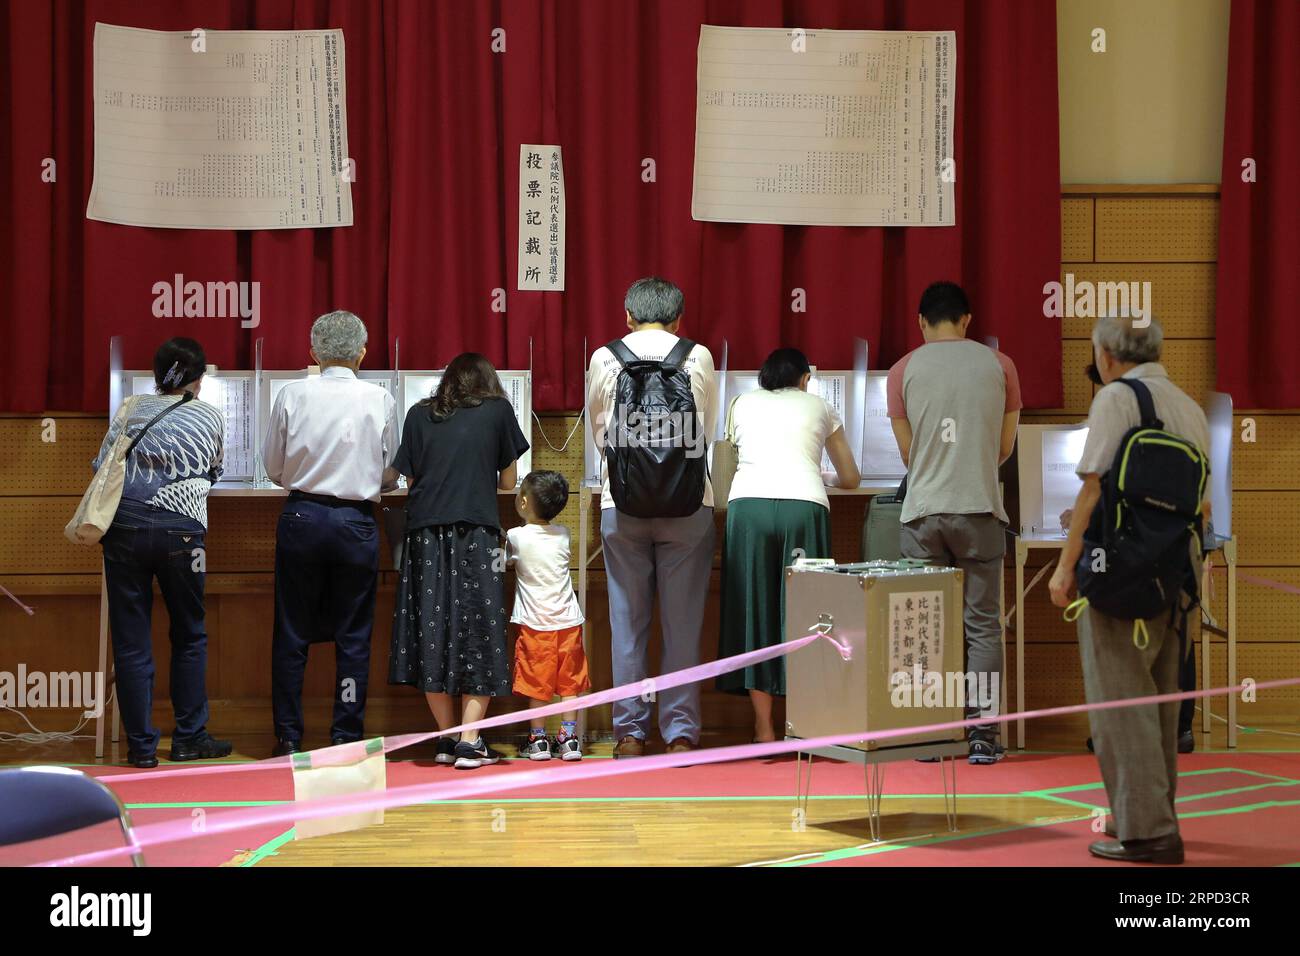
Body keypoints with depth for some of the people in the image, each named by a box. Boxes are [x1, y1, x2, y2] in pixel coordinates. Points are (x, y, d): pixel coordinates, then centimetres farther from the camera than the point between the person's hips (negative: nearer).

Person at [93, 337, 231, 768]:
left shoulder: (131, 410, 12)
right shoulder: (211, 417, 10)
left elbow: (102, 466, 11)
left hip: (124, 525, 1)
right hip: (180, 527, -1)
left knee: (131, 640, 5)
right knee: (189, 636, 15)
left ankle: (141, 745, 7)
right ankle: (189, 737, 18)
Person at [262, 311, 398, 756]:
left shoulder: (293, 394, -3)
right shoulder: (380, 399, -3)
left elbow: (273, 467, 4)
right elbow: (390, 474, 6)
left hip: (302, 517, 1)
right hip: (356, 522, 0)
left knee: (292, 632, 9)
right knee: (353, 636, 7)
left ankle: (288, 736, 11)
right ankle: (346, 736, 9)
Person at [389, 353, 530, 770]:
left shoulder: (419, 415, 14)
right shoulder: (498, 411, 10)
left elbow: (409, 479, 12)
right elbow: (508, 482, 14)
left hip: (426, 532, 2)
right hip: (476, 533, -2)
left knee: (431, 630, 7)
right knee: (479, 633, 0)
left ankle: (447, 738, 11)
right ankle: (469, 742, -8)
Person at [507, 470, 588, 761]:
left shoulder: (516, 537, -9)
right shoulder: (563, 535, 1)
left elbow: (506, 560, 9)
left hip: (535, 623, -3)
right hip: (567, 621, 3)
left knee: (537, 684, 6)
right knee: (569, 682, 7)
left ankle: (538, 739, 10)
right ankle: (569, 738, 7)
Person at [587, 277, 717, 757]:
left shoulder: (604, 360, 4)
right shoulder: (699, 358, 4)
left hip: (622, 502, 0)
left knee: (627, 620, 6)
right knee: (682, 622, 3)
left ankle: (630, 731, 7)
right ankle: (680, 730, 4)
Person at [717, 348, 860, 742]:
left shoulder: (743, 404, 25)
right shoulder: (819, 407, 23)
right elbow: (850, 478, 30)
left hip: (748, 504, 1)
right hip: (804, 506, -1)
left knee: (753, 608, 5)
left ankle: (764, 728, 4)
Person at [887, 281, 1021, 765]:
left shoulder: (904, 371, 3)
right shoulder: (998, 365, 3)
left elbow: (907, 452, 7)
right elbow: (1005, 447, 10)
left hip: (923, 514, 0)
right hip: (980, 510, 0)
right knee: (982, 625, 4)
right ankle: (983, 737, 1)